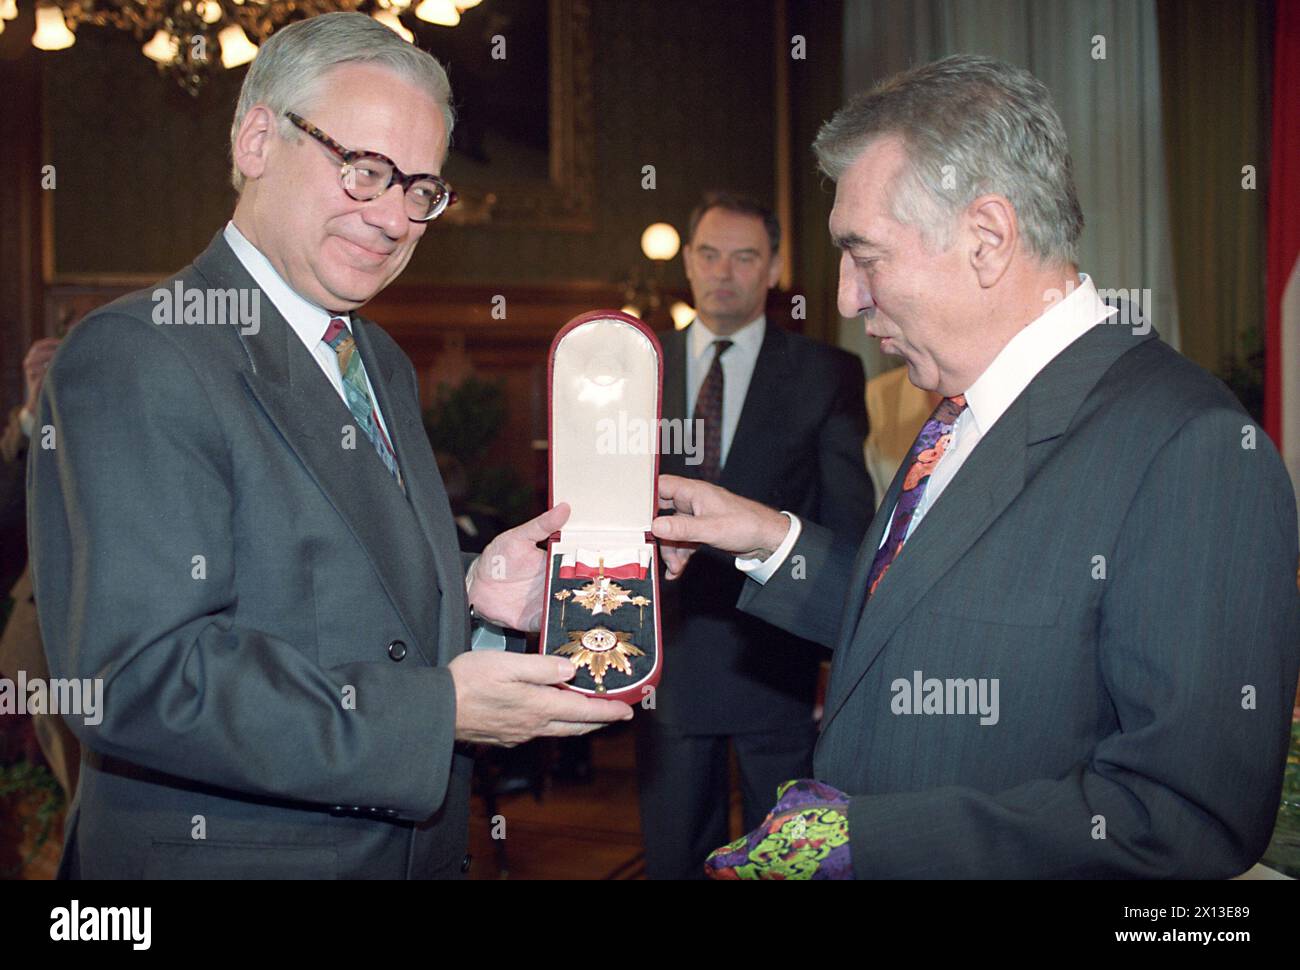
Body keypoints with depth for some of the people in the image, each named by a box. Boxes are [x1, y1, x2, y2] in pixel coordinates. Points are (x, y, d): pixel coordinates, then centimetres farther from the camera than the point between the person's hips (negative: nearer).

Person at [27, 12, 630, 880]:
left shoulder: (386, 365, 11)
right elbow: (134, 677, -25)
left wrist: (469, 591, -5)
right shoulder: (133, 359, -17)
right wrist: (438, 710, -25)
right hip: (224, 851, -8)